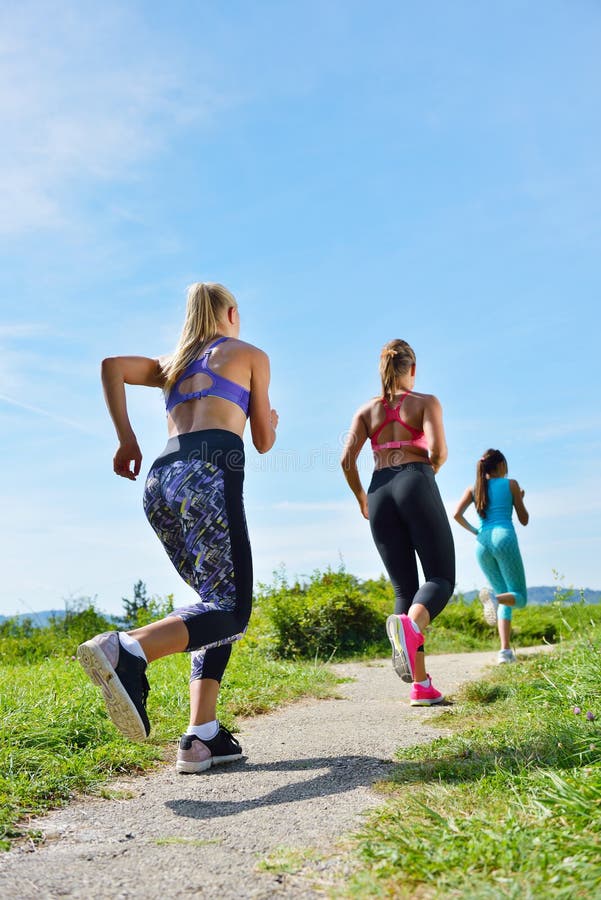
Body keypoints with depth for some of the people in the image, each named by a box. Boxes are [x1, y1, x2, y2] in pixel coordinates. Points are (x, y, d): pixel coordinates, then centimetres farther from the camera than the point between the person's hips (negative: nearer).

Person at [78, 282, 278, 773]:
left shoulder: (173, 362, 29)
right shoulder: (251, 354, 18)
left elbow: (112, 365, 12)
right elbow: (263, 441, 17)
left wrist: (127, 438, 11)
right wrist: (272, 420, 39)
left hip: (161, 478, 6)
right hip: (211, 471, -6)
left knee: (219, 601, 13)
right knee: (230, 608, -10)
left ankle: (201, 737, 2)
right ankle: (127, 650, -34)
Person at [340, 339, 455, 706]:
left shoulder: (367, 409, 16)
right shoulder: (426, 402, 7)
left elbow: (347, 460, 4)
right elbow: (438, 450, -10)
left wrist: (361, 497, 19)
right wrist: (432, 469, 12)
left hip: (380, 493, 4)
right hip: (416, 485, -4)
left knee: (405, 588, 8)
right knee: (441, 577, 3)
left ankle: (421, 686, 1)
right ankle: (410, 624, -33)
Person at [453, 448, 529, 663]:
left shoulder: (473, 489, 17)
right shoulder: (510, 484, 10)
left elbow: (457, 514, 1)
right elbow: (524, 520, 13)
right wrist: (520, 499, 30)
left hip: (482, 543, 4)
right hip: (504, 537, -4)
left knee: (505, 598, 15)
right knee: (519, 597, 1)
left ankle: (505, 650, 1)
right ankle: (493, 597, -34)